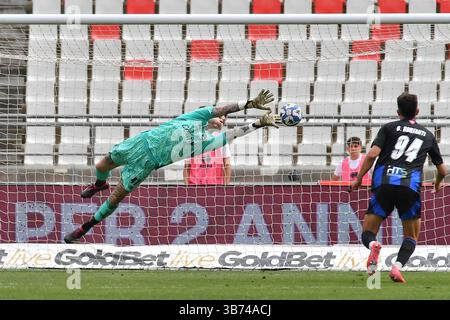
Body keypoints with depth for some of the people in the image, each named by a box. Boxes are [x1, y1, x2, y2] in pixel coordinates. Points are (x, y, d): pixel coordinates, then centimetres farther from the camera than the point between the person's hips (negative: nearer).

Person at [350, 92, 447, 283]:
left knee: (367, 234, 7)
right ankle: (397, 266, -11)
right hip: (410, 187, 1)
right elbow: (442, 170, 26)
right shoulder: (427, 135, 20)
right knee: (411, 237, 17)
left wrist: (358, 179, 7)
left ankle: (373, 245, -29)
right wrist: (438, 183, 48)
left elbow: (372, 154, -2)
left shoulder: (389, 128, 13)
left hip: (384, 184, -1)